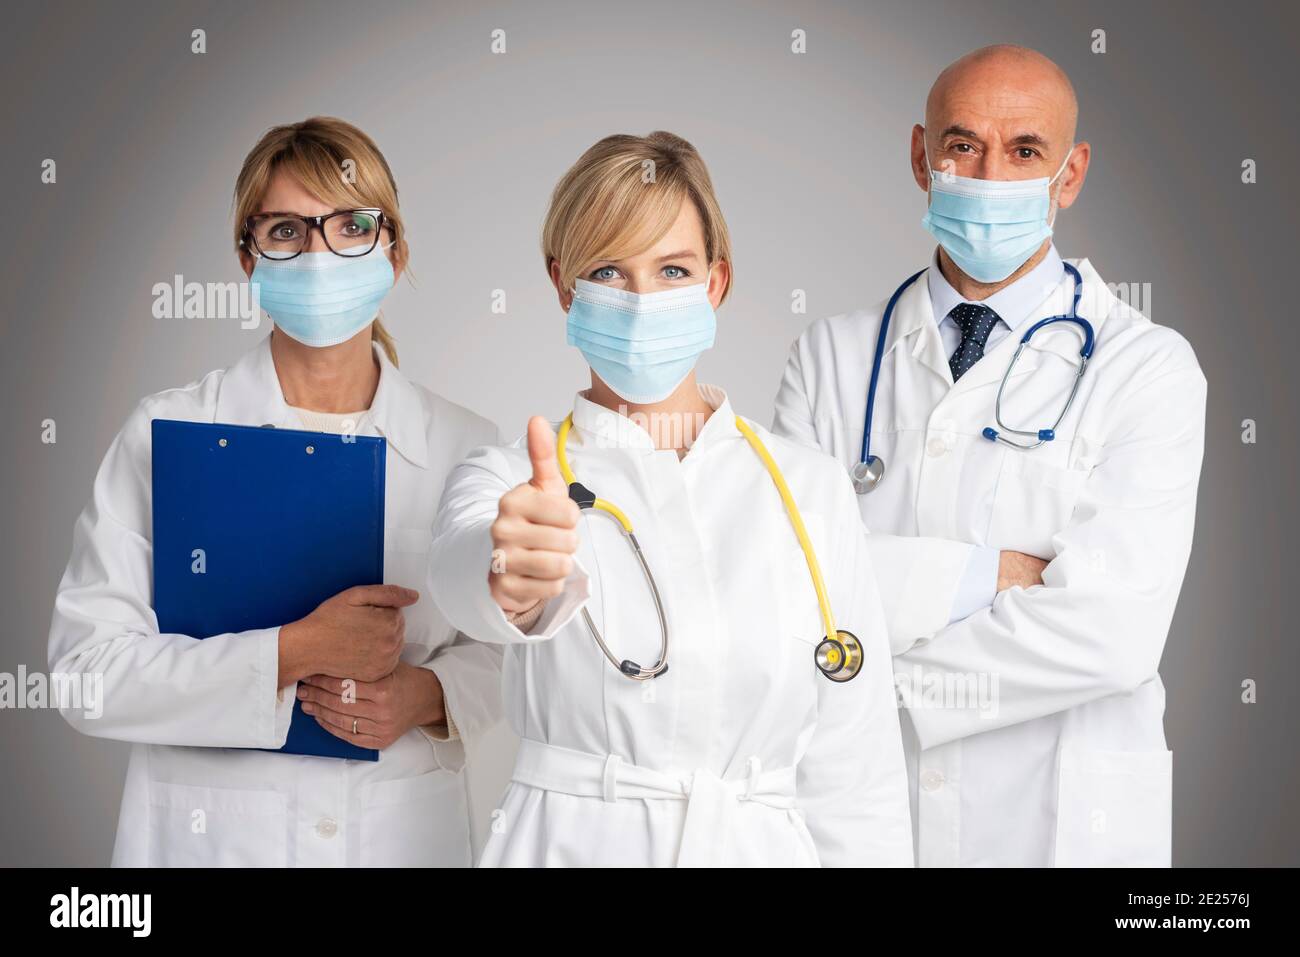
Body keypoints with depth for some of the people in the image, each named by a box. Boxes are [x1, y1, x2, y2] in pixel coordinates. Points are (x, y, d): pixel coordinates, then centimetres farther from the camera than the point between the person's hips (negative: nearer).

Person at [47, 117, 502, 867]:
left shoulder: (467, 446, -1)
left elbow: (509, 644, 8)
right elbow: (87, 667, -11)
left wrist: (427, 693, -12)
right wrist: (293, 652, -20)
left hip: (405, 830, 2)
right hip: (213, 830, -1)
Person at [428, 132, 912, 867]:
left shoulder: (812, 489, 1)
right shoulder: (506, 481, -4)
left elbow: (853, 766, 0)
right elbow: (463, 568, -30)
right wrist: (509, 576, -51)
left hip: (766, 843, 2)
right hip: (571, 841, -1)